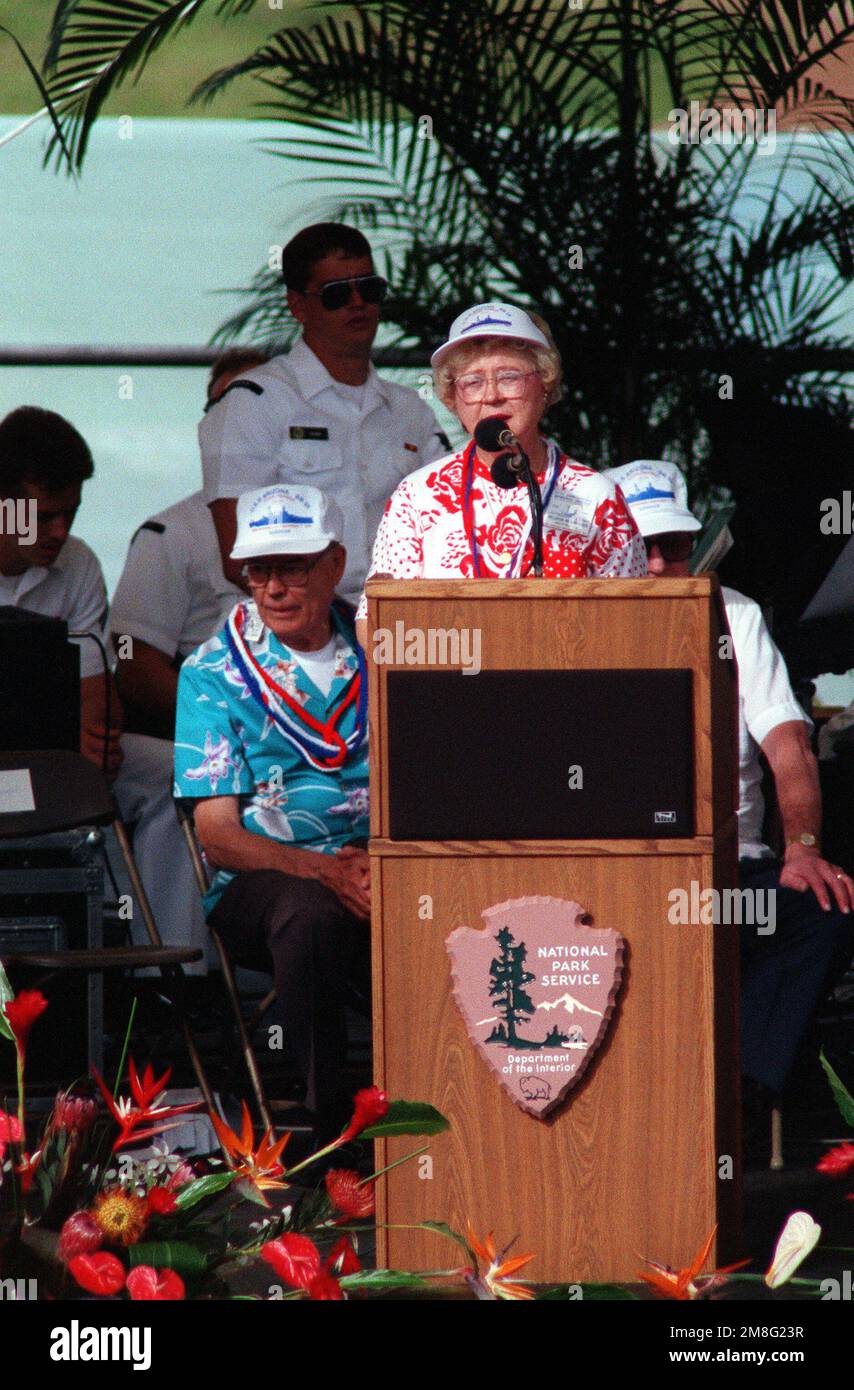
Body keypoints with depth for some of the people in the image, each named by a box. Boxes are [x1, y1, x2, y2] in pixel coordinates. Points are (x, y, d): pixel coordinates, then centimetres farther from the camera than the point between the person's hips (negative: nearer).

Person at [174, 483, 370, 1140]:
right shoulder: (214, 673, 6)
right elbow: (219, 833, -2)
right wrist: (325, 870, -19)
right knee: (312, 913, -39)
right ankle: (331, 1128, -27)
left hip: (376, 871, 2)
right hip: (260, 881, -2)